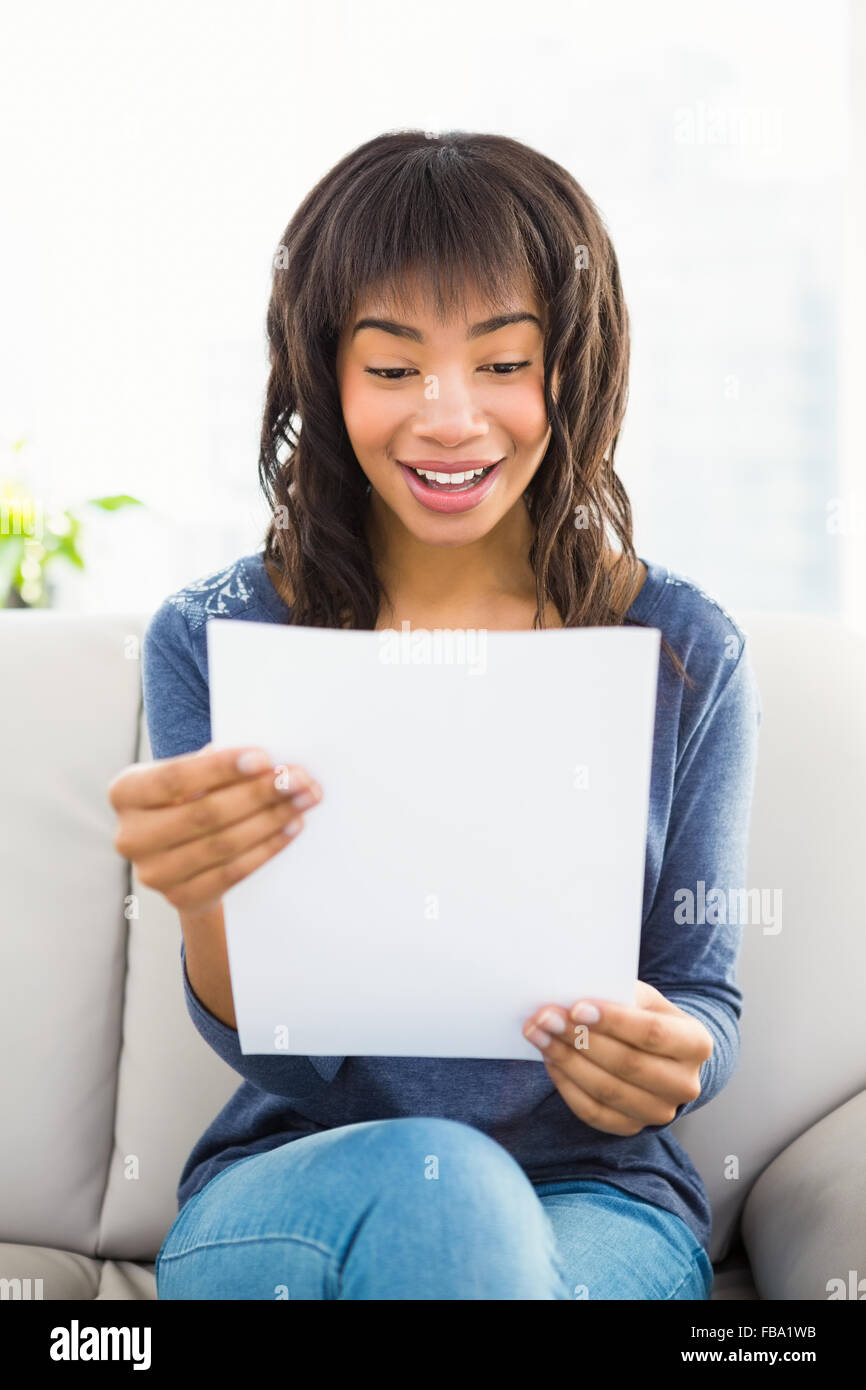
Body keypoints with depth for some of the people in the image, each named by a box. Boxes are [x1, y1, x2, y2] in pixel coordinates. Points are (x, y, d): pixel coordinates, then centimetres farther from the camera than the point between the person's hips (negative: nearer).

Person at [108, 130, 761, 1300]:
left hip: (596, 1201, 1)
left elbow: (705, 998, 3)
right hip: (289, 1190, 0)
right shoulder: (210, 641, -3)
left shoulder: (686, 654, -2)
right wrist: (203, 902, -31)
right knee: (426, 1183, -34)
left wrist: (667, 1060, -22)